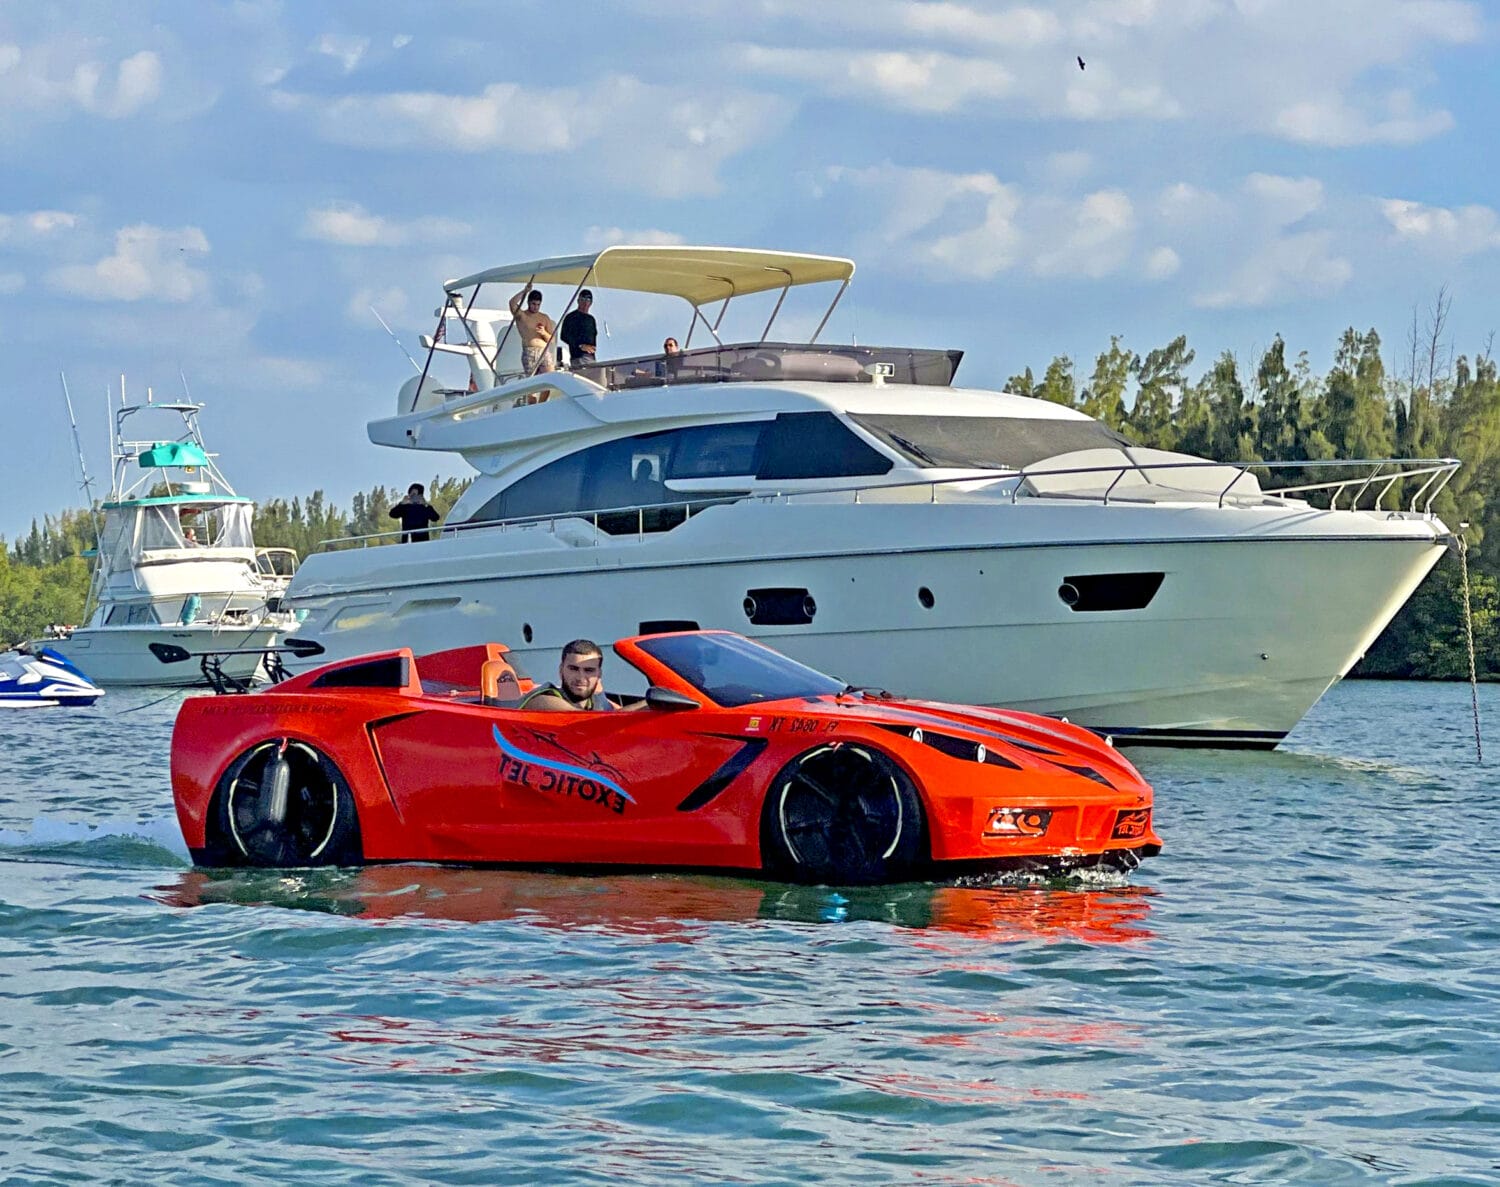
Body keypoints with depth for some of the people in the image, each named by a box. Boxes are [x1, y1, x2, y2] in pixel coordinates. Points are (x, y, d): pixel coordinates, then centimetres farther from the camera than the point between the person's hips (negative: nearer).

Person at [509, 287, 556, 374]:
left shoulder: (545, 318, 18)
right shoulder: (521, 315, 8)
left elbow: (552, 340, 16)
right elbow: (512, 303, -14)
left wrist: (544, 333, -5)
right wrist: (525, 291, -11)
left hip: (544, 352, 3)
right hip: (529, 353, -3)